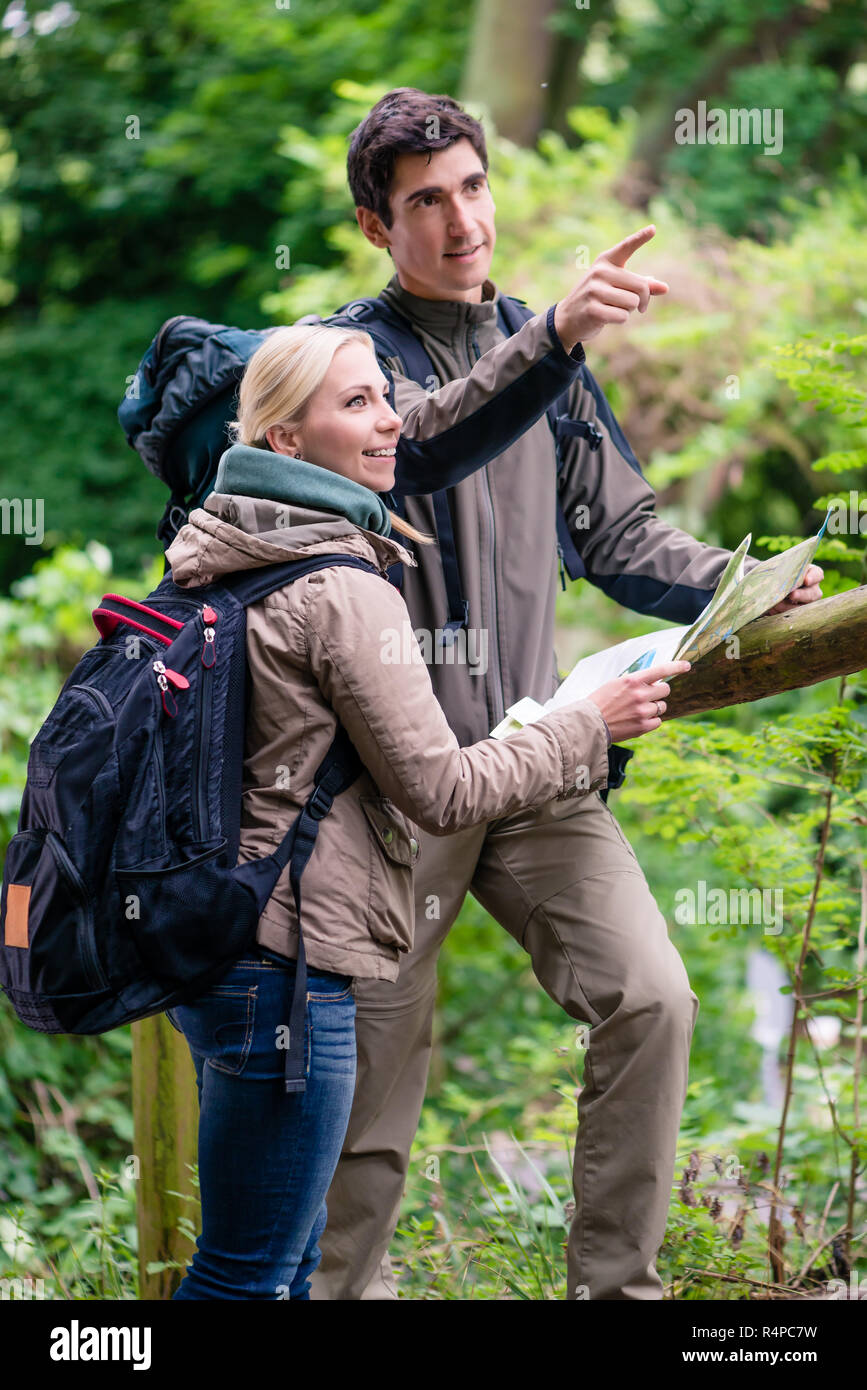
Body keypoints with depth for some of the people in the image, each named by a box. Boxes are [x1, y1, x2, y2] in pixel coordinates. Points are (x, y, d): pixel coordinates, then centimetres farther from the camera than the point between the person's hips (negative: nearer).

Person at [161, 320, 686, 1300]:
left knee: (285, 1259, 18)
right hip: (285, 964, -10)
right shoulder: (342, 593, -16)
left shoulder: (229, 568, 13)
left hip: (215, 949, 10)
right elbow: (438, 792, -13)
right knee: (250, 1276, -3)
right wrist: (588, 726, -2)